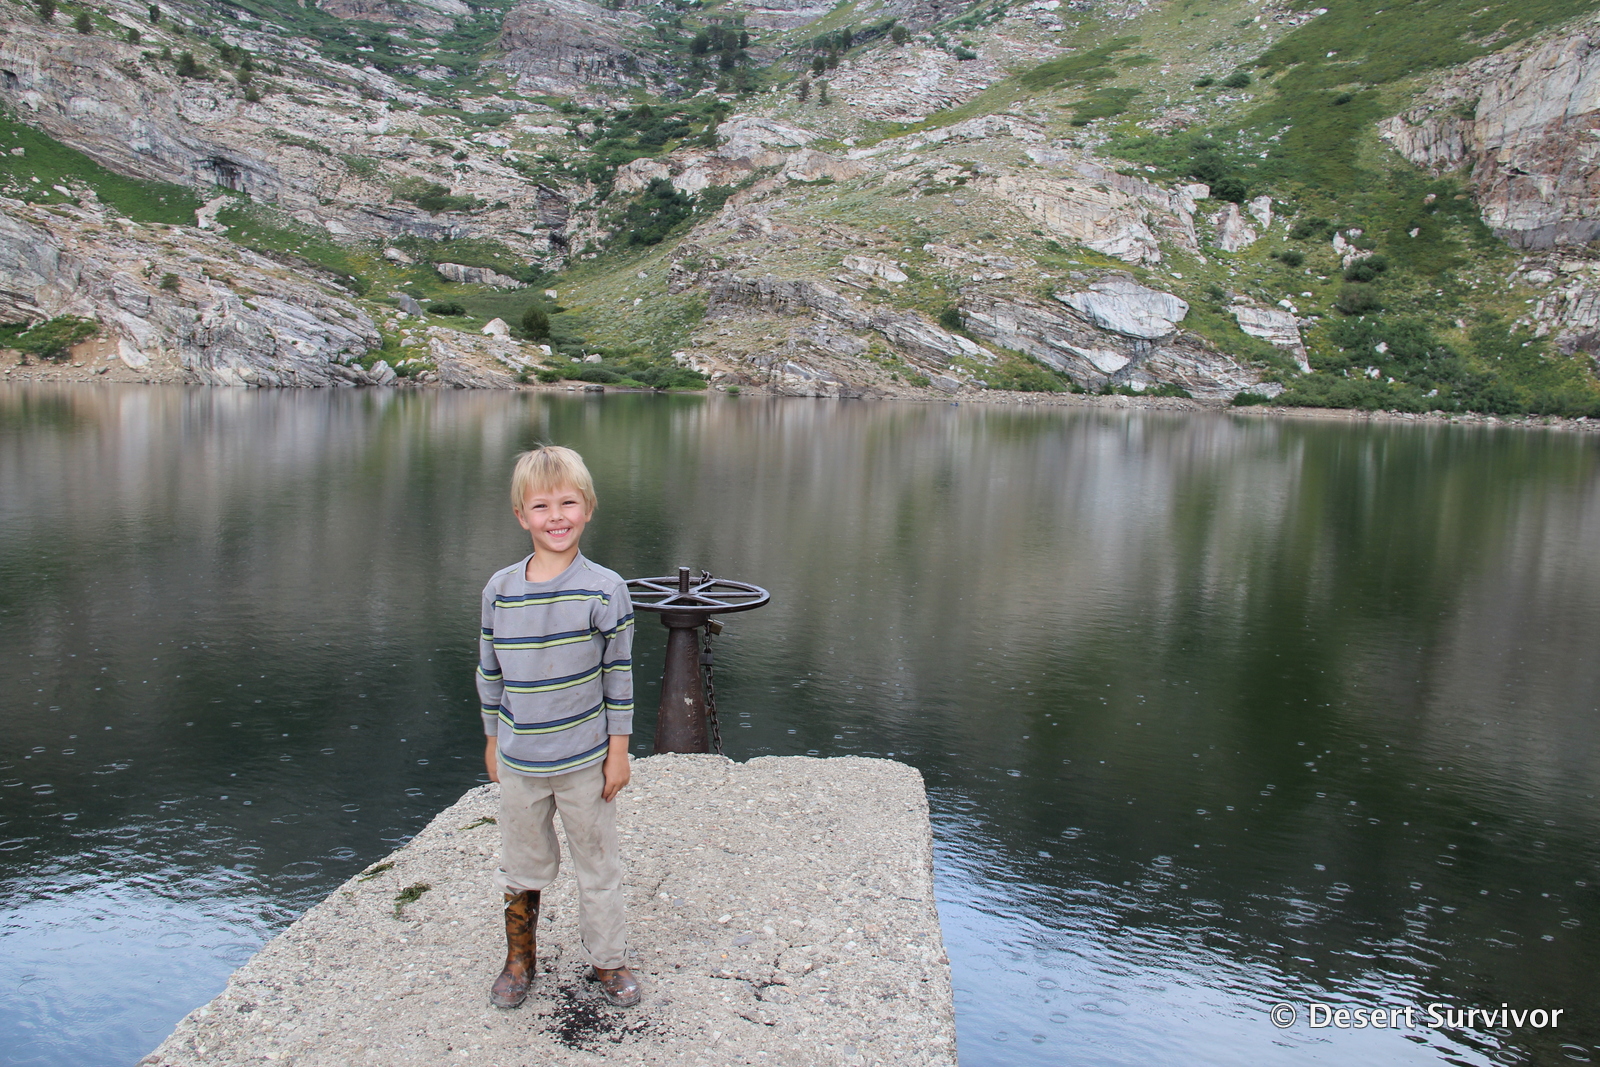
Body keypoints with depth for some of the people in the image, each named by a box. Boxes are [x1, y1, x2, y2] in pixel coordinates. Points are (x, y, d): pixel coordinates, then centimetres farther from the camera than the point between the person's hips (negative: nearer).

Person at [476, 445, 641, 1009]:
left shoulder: (604, 590, -13)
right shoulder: (499, 589, -4)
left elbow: (619, 673, -7)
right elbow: (490, 671, 7)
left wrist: (618, 750, -6)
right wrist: (493, 741, 12)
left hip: (585, 758, -2)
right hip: (518, 760, 3)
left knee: (597, 863, 13)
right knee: (522, 866, 18)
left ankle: (607, 960, 33)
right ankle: (520, 958, 39)